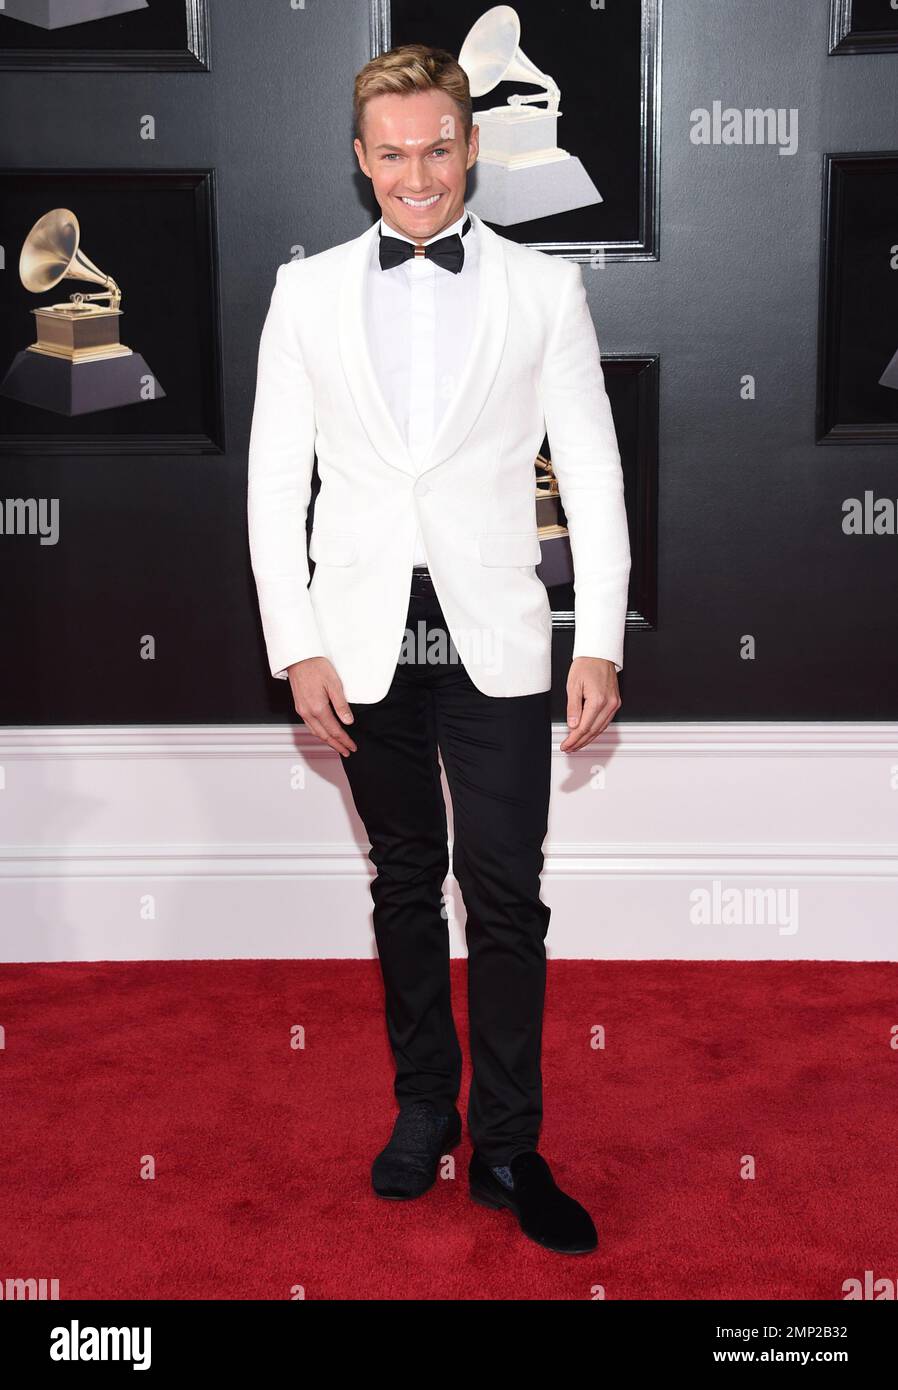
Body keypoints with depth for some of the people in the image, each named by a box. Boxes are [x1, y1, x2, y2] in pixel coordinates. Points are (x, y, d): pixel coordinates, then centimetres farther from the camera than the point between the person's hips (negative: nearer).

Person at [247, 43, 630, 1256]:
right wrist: (298, 647, -3)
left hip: (495, 641, -1)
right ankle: (424, 1104, 29)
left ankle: (508, 1146, 13)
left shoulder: (544, 288, 2)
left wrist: (601, 645, -5)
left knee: (506, 894, -1)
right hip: (367, 641, 2)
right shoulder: (308, 291, 5)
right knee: (405, 881, 13)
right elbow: (277, 481, 4)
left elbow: (593, 473, 2)